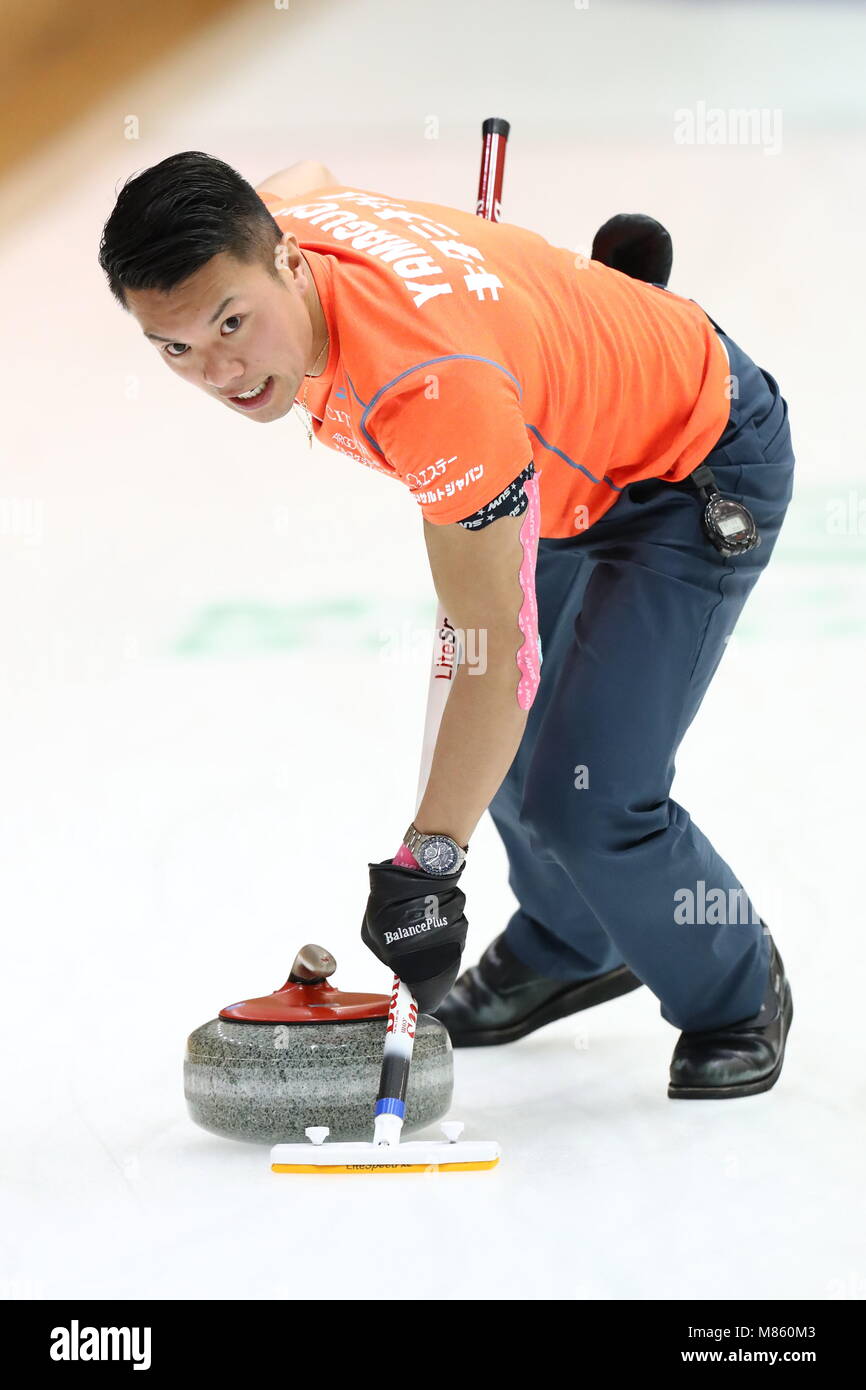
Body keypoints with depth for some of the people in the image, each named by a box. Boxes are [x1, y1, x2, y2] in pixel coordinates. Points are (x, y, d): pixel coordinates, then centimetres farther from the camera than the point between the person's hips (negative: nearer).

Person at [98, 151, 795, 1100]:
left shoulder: (434, 382, -44)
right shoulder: (268, 222, -20)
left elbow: (497, 655, -38)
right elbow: (309, 176, 9)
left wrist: (423, 863, -35)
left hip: (700, 466, -9)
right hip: (574, 450, 9)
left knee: (583, 799, -14)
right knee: (512, 741, 21)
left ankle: (735, 997, 14)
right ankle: (568, 951, 48)